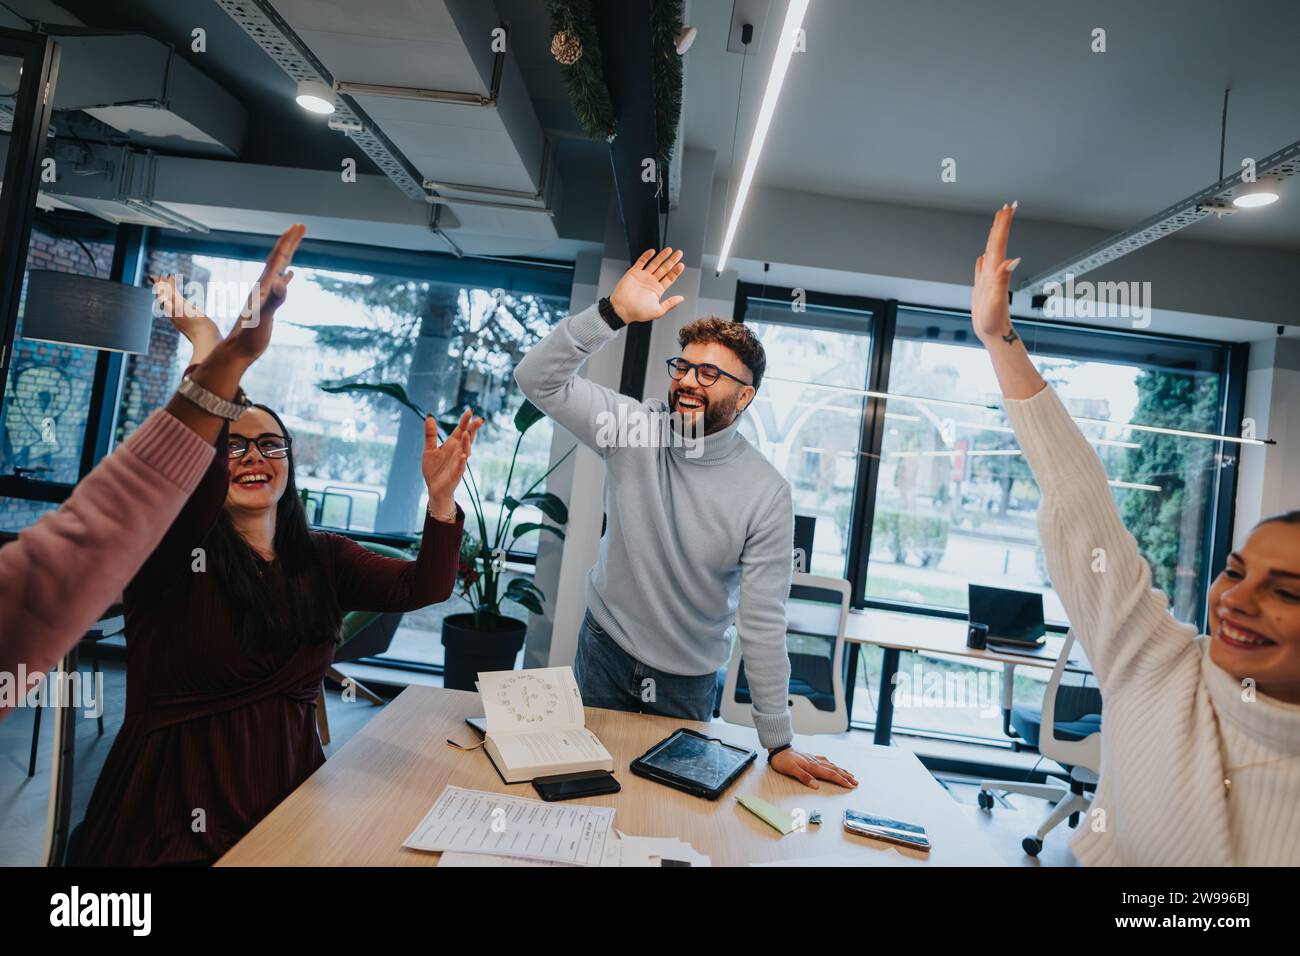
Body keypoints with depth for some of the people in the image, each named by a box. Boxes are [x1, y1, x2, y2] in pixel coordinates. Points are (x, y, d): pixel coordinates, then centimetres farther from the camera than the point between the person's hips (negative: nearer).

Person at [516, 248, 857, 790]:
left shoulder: (766, 493, -21)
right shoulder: (633, 427, -16)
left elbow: (763, 623, -18)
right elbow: (538, 379, -23)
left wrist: (778, 743, -16)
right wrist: (613, 314, -37)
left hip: (688, 677, -1)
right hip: (605, 645, 2)